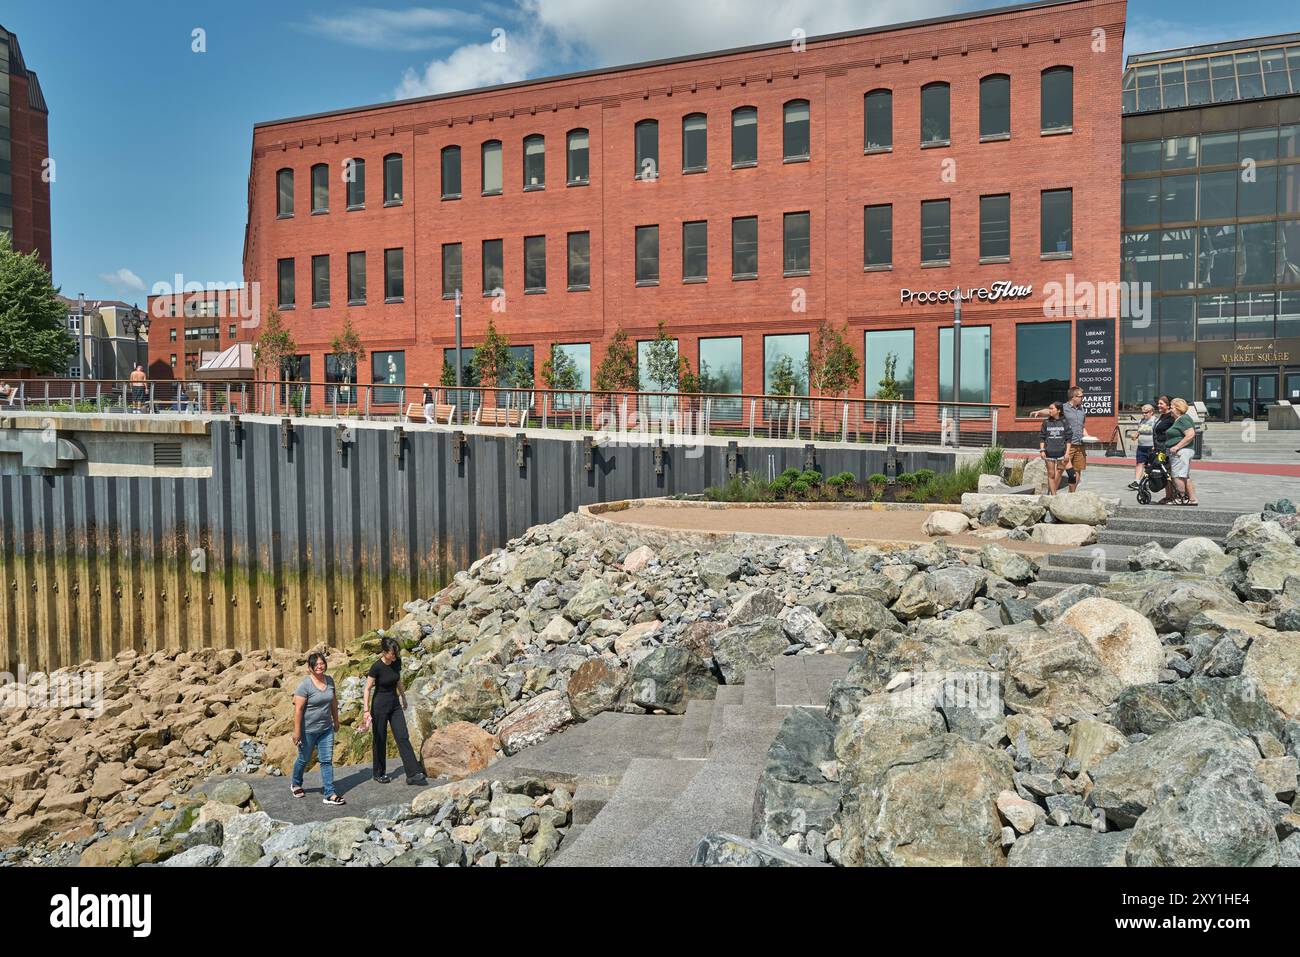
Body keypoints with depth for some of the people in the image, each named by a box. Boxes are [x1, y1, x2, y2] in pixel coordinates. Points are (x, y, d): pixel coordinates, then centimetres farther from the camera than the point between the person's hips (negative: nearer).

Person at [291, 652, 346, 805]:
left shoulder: (329, 680, 0)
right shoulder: (304, 685, -19)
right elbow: (298, 709, -19)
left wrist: (336, 721, 17)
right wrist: (297, 731, -19)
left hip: (326, 729, 5)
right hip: (308, 730, -5)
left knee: (327, 761, 2)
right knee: (304, 759, 15)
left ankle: (330, 794, 4)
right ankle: (295, 784, 42)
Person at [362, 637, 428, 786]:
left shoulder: (397, 662, -3)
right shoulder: (376, 667, -19)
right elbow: (368, 689, -12)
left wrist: (403, 697, 24)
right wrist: (367, 710, -15)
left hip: (394, 704, 5)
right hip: (380, 706, -5)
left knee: (403, 737, -2)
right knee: (380, 740, 7)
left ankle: (413, 774, -4)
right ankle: (379, 773, 25)